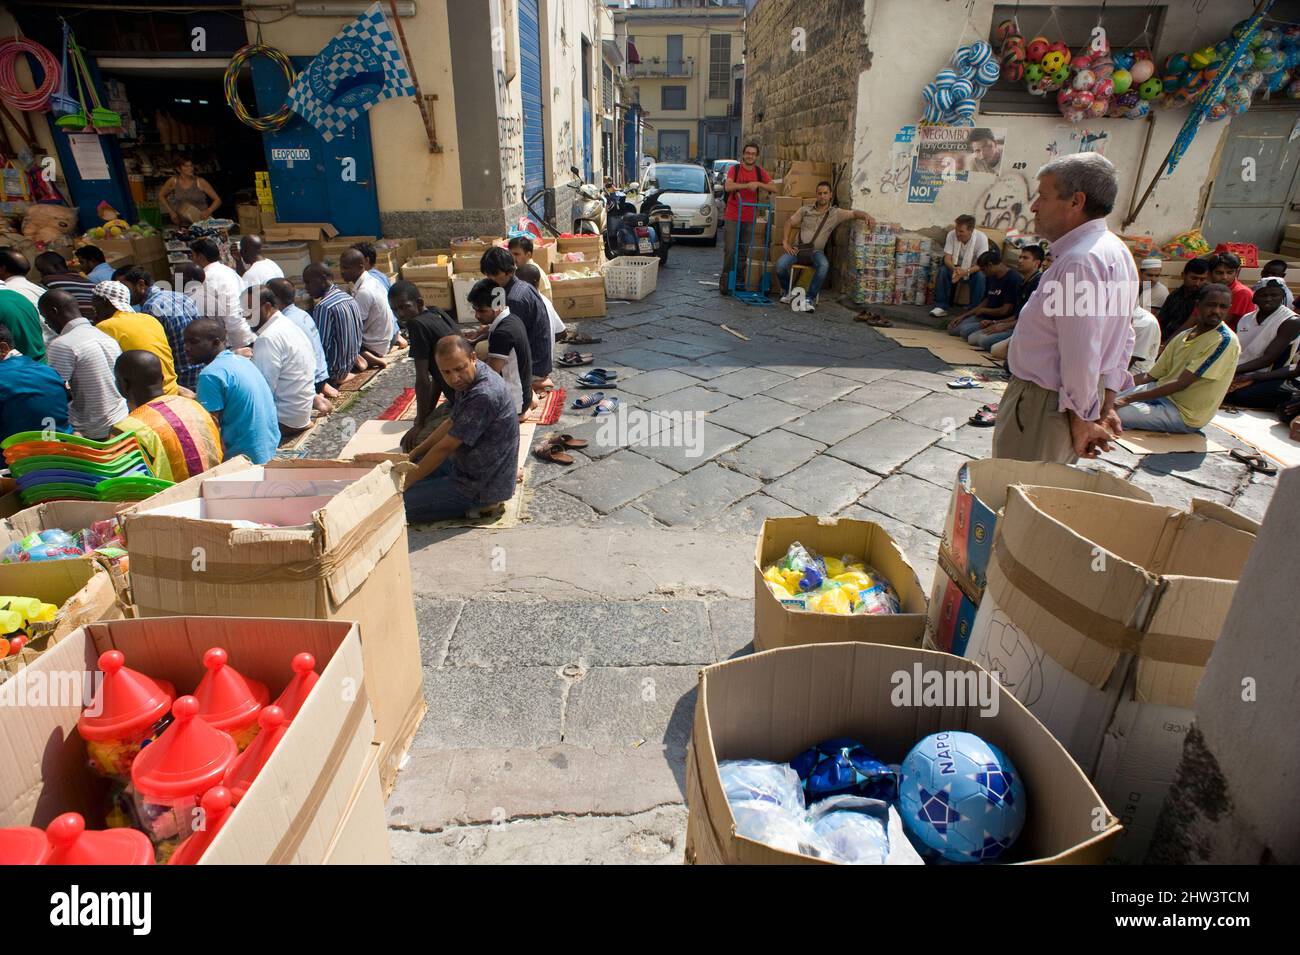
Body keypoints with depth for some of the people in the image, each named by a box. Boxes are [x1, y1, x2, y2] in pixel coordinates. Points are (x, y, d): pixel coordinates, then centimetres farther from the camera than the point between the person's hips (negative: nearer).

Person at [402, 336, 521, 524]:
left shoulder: (484, 395, -31)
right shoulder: (469, 380, 0)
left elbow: (445, 447, -24)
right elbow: (451, 423, 15)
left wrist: (406, 483, -13)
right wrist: (414, 453, 13)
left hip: (483, 485, -10)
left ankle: (481, 504, -1)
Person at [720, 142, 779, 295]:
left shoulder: (760, 172, 7)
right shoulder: (734, 169, -3)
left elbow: (775, 188, -1)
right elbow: (728, 186, -21)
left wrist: (758, 184, -14)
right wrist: (748, 185, -25)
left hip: (750, 219, 3)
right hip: (732, 217, -3)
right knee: (730, 250, -5)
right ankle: (725, 279, 5)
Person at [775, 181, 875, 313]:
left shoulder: (836, 213, 7)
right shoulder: (805, 210, 9)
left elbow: (854, 213, 3)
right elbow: (789, 222, 11)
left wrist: (867, 216, -19)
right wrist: (785, 242, -2)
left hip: (816, 251, -1)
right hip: (798, 248, 1)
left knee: (824, 266, -36)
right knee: (780, 265, -27)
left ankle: (810, 298, -22)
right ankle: (788, 291, 4)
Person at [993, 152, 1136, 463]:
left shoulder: (1079, 261, -23)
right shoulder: (1115, 251, 12)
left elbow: (1080, 356, -25)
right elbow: (1124, 340, 16)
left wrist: (1082, 420, -14)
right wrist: (1106, 405, 17)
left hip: (1041, 405, -10)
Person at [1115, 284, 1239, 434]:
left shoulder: (1225, 340, -15)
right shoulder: (1183, 336, 8)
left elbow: (1181, 384, -22)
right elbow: (1151, 376, 9)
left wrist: (1128, 399, -25)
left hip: (1185, 415, -8)